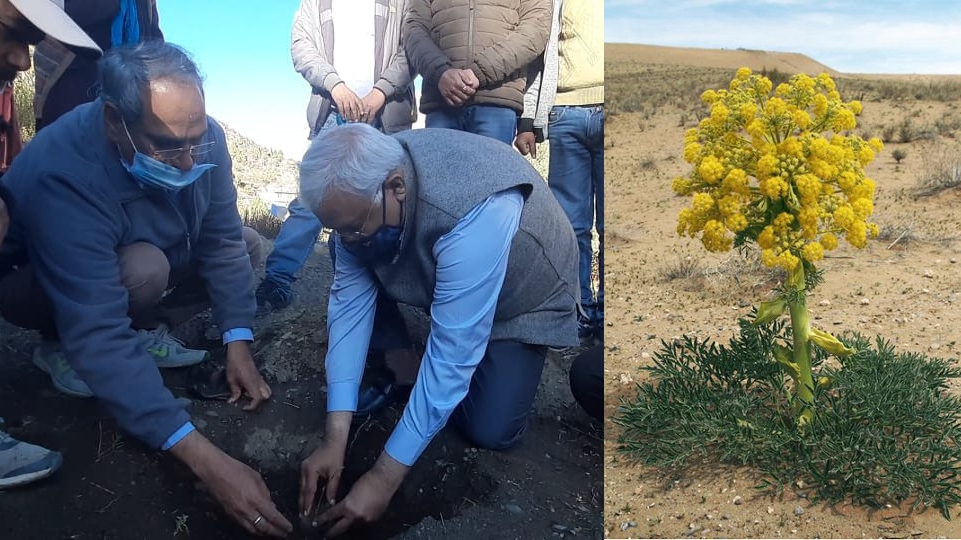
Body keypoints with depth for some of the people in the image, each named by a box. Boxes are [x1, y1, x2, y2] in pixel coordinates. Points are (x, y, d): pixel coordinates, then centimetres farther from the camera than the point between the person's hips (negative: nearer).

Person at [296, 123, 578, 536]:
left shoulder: (474, 219, -45)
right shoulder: (360, 183, -26)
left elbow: (452, 357, -41)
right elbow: (349, 300, -23)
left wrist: (384, 478, -36)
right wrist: (335, 437, -27)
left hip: (522, 290, -4)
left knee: (492, 430, -14)